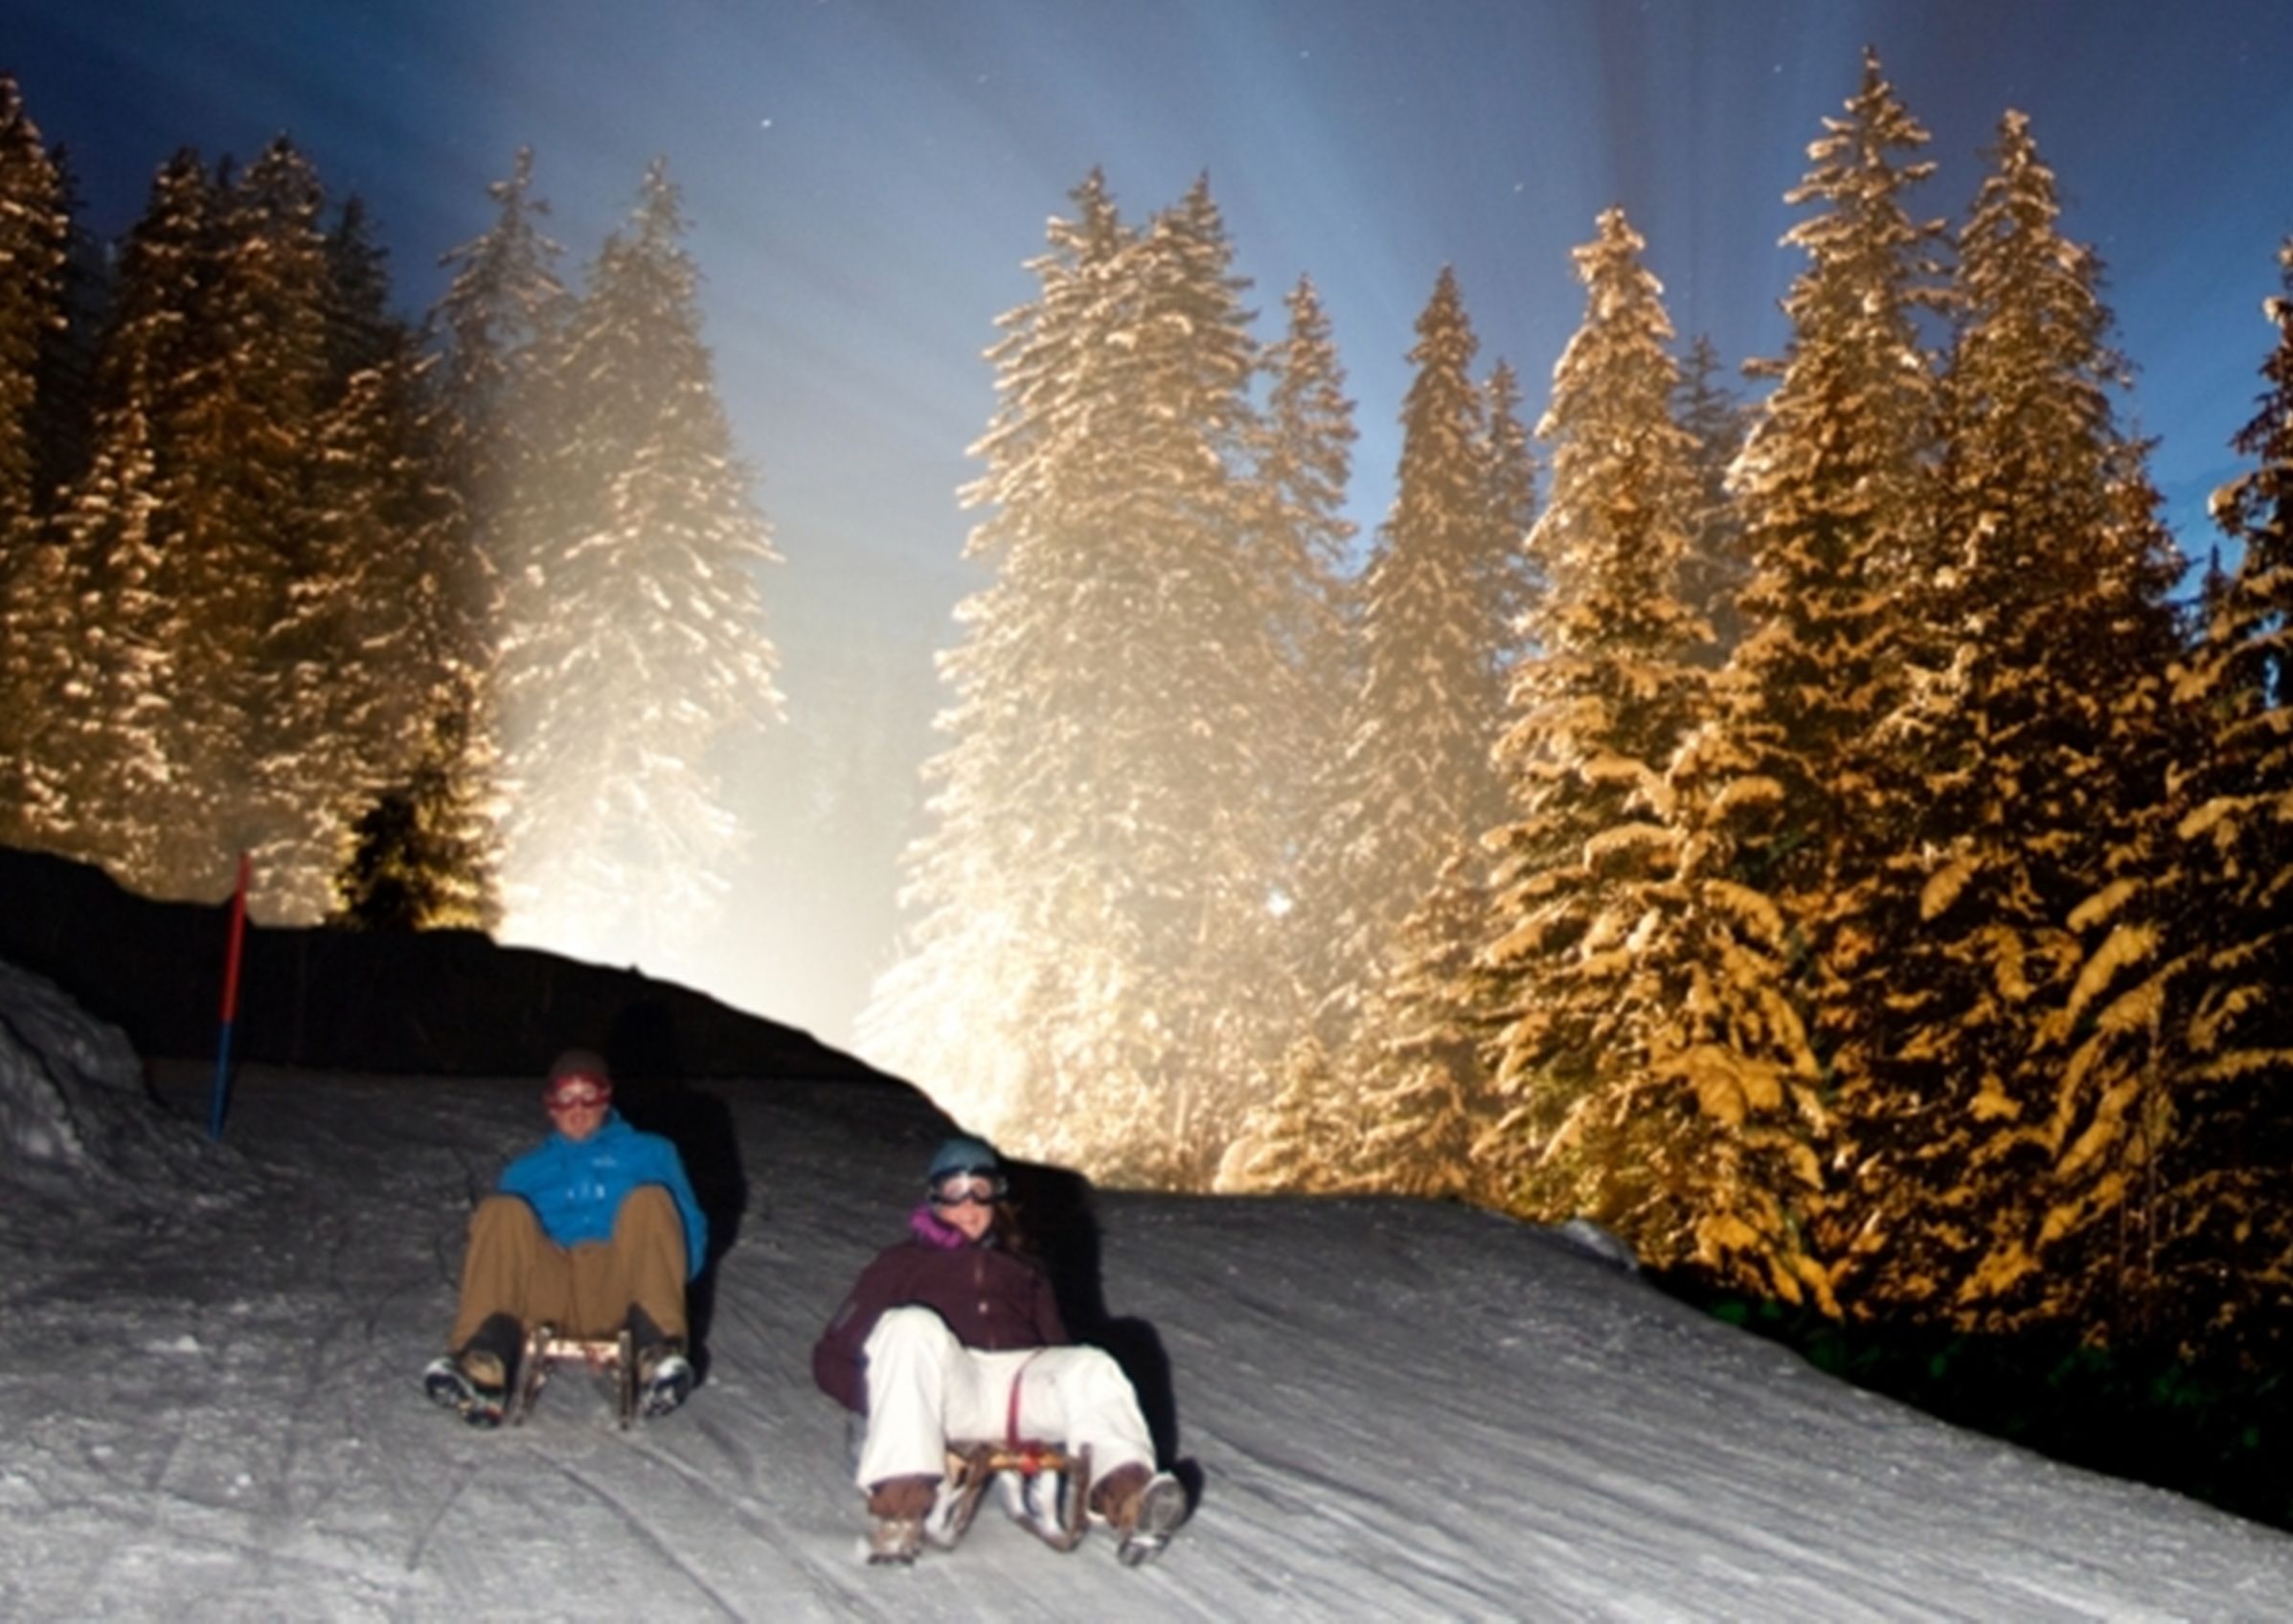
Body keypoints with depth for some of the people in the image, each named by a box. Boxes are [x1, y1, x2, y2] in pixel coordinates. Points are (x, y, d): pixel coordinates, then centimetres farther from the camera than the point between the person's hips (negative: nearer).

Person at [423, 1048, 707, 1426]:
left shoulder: (649, 1153, 28)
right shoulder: (527, 1170, 31)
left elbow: (689, 1229, 17)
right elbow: (494, 1240, 20)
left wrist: (667, 1278, -3)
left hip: (619, 1294, -1)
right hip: (547, 1291, 1)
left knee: (650, 1202, -26)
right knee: (502, 1211, -24)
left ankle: (657, 1354, -45)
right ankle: (483, 1363, -44)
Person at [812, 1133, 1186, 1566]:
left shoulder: (1026, 1273, 36)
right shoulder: (904, 1263, 27)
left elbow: (1057, 1351, 26)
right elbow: (832, 1357, 17)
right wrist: (884, 1405, -4)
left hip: (1022, 1381, 3)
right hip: (949, 1392, -2)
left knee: (1092, 1369, -27)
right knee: (909, 1327, -33)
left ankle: (1126, 1496, -53)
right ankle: (901, 1501, -46)